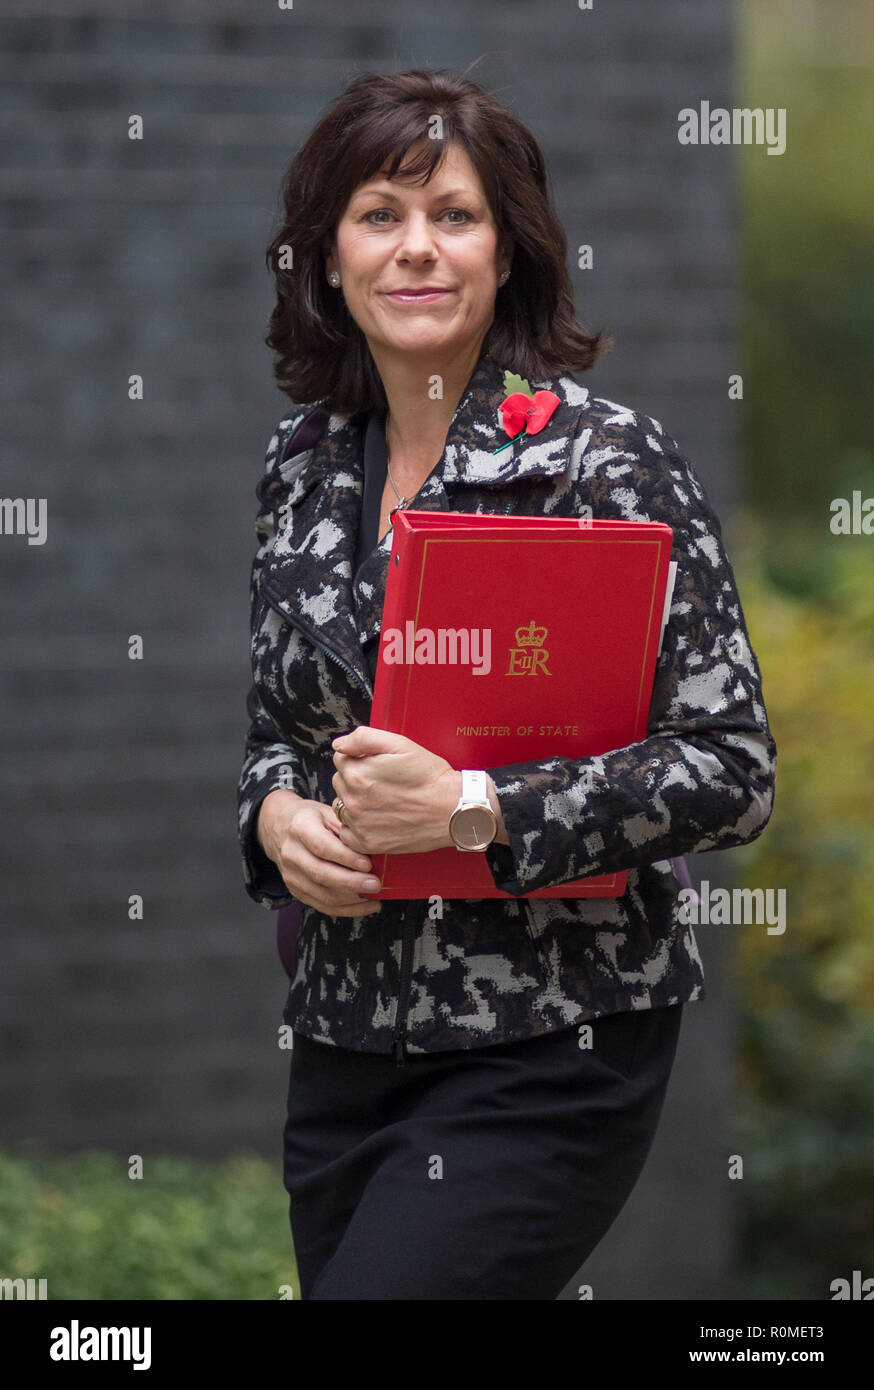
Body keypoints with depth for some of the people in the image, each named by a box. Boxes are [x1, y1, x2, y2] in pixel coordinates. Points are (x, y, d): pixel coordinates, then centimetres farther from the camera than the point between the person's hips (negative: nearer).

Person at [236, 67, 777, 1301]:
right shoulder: (304, 465, 8)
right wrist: (278, 816, -5)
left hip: (547, 1053, -6)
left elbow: (732, 769, -13)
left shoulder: (606, 458, -10)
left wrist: (469, 809, -22)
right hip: (348, 1045, 6)